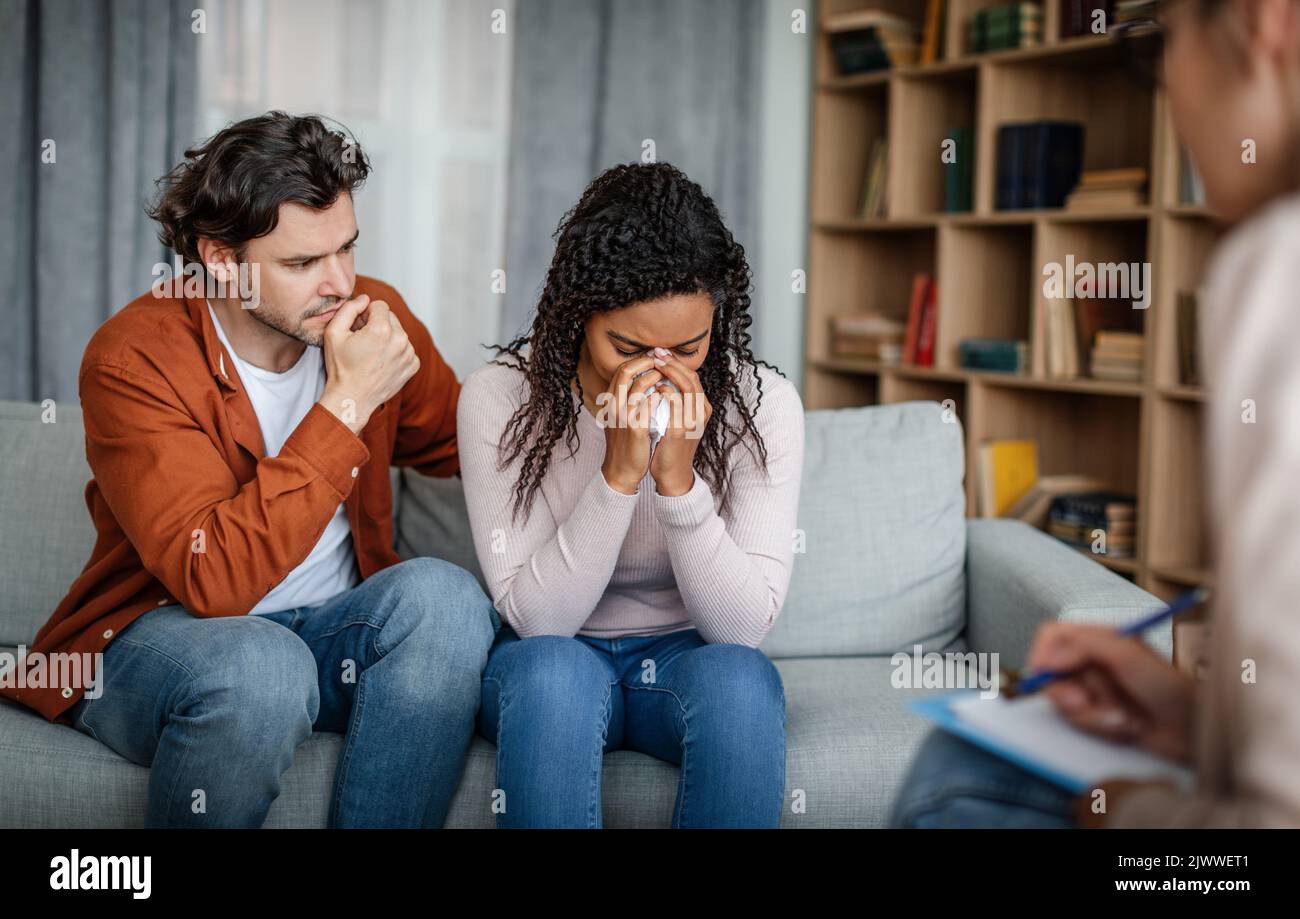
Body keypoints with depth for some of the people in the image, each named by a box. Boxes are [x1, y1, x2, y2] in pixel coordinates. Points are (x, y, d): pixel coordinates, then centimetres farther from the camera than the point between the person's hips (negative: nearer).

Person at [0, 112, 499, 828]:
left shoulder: (374, 314, -2)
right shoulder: (134, 358, -17)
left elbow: (463, 445, 19)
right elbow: (213, 578, -28)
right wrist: (346, 405, -28)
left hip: (333, 631, 5)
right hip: (161, 630, -5)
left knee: (441, 593, -26)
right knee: (260, 664, -37)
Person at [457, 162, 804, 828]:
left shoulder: (763, 404, -11)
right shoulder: (498, 397, -13)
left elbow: (743, 625, -14)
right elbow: (535, 616, -16)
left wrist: (679, 481, -28)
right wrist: (618, 474, -29)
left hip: (688, 657, 1)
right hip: (549, 663, -1)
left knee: (740, 676, -32)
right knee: (554, 670, -35)